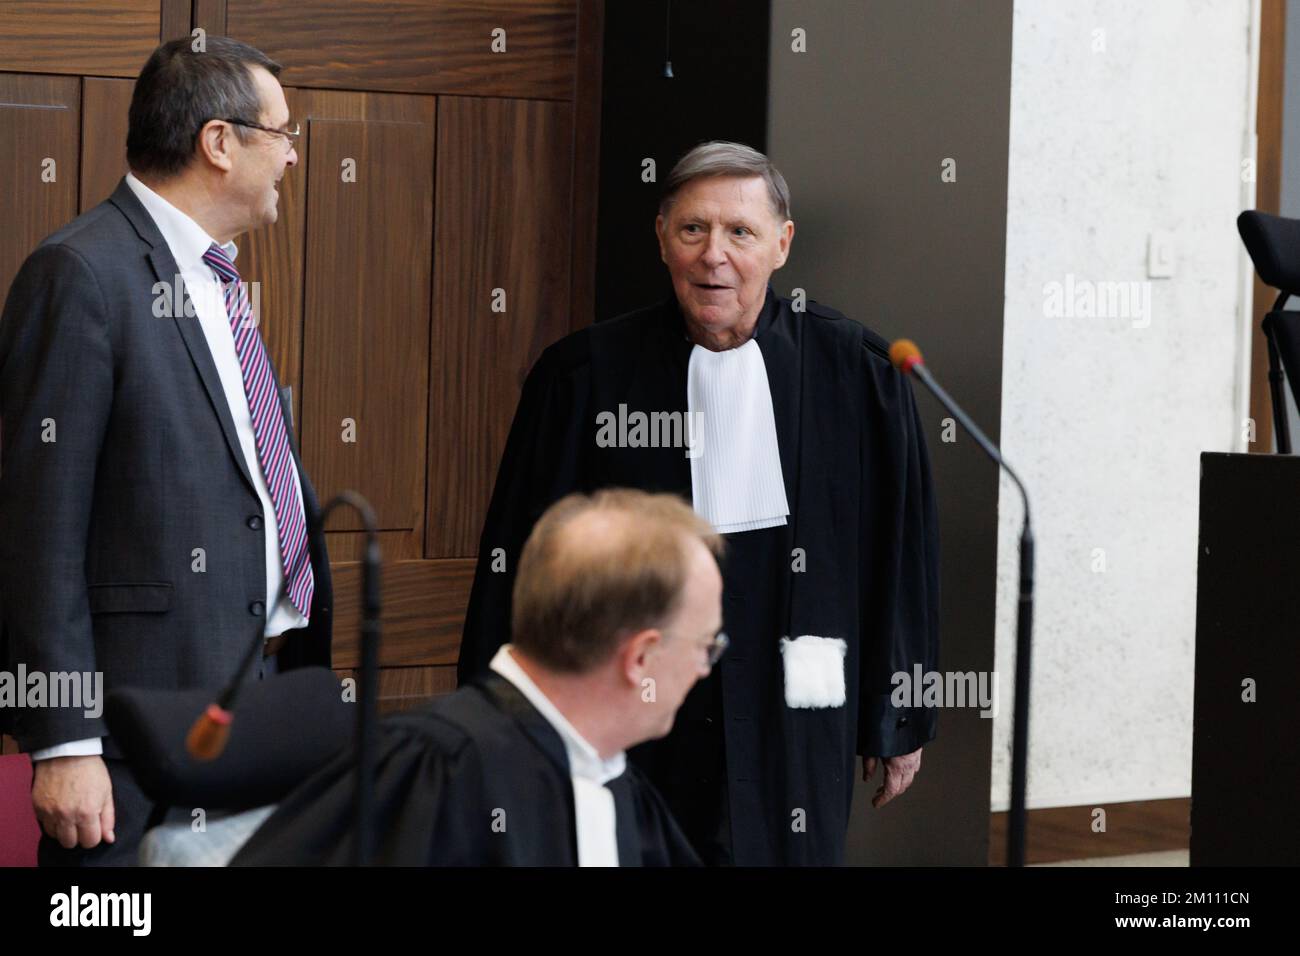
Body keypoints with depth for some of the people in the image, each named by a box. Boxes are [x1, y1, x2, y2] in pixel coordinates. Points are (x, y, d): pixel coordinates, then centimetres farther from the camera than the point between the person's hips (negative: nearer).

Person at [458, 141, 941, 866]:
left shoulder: (858, 373, -1)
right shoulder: (585, 376, -2)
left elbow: (904, 553, 6)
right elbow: (522, 560, 2)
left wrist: (901, 721, 9)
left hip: (792, 732, 1)